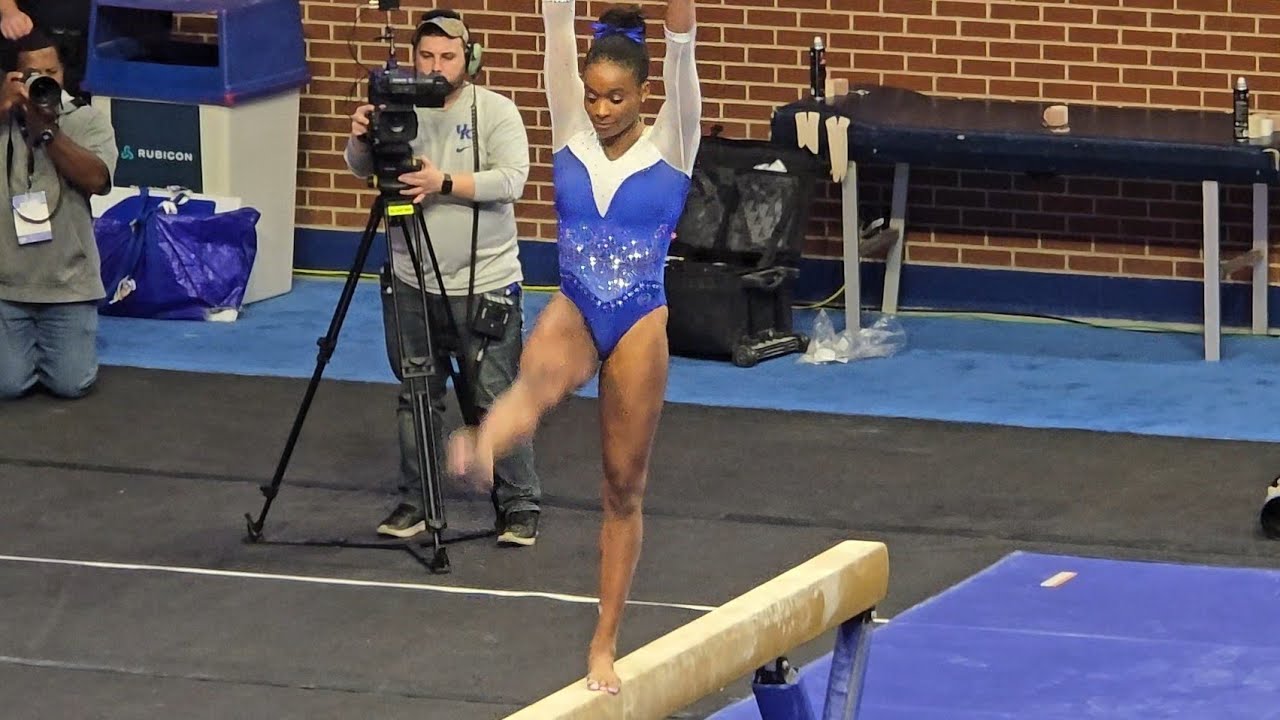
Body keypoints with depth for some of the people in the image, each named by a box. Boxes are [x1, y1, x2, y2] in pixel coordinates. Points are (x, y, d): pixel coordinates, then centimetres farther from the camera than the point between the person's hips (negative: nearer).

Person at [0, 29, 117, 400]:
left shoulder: (87, 120, 4)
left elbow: (96, 179, -11)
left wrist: (44, 128, -18)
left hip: (67, 282, 0)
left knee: (71, 384, -5)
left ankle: (58, 339, 29)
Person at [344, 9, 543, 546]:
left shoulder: (495, 111, -5)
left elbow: (511, 179, -16)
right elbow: (361, 168, 2)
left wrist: (446, 184, -28)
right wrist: (361, 140, -21)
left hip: (483, 287, -4)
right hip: (412, 285, 4)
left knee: (497, 401, -2)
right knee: (416, 399, 12)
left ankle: (520, 507, 6)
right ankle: (415, 502, 22)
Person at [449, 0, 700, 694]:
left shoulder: (670, 145, 0)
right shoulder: (572, 136, 5)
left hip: (638, 325, 0)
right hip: (574, 311, 1)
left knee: (623, 489, 5)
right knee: (538, 375, -37)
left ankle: (605, 642, 14)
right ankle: (480, 448, -69)